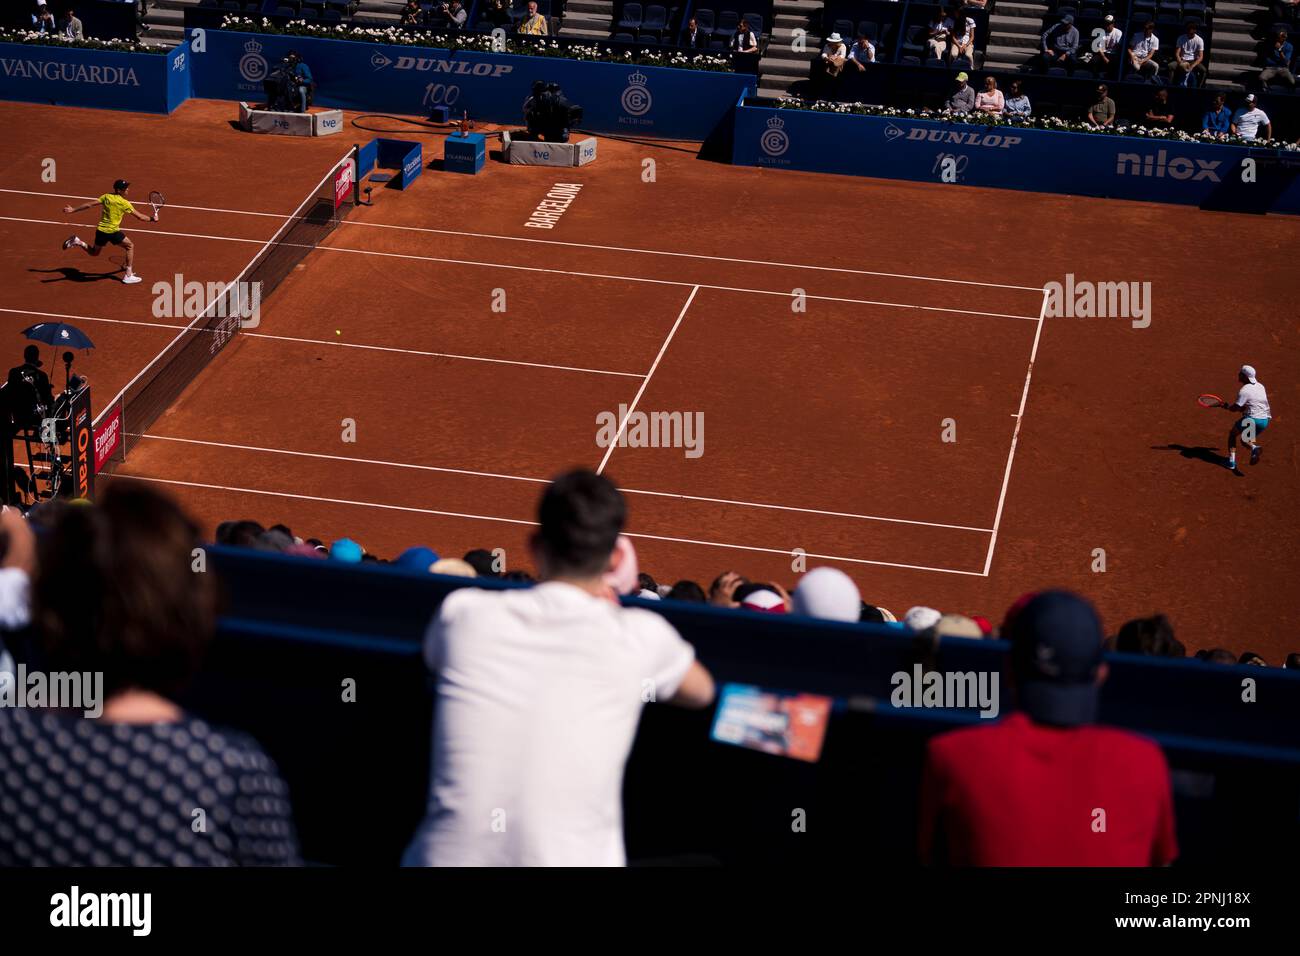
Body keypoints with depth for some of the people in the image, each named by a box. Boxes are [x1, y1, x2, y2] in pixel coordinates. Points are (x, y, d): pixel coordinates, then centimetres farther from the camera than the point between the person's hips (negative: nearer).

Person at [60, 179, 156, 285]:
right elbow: (140, 217, -5)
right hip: (113, 232, -6)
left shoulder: (106, 197, 4)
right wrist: (152, 219, 12)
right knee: (130, 246, 13)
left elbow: (89, 205, 4)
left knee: (94, 252, 28)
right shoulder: (124, 203, -9)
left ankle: (78, 242, 4)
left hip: (100, 230, 6)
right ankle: (128, 275, 9)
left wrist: (73, 210, 11)